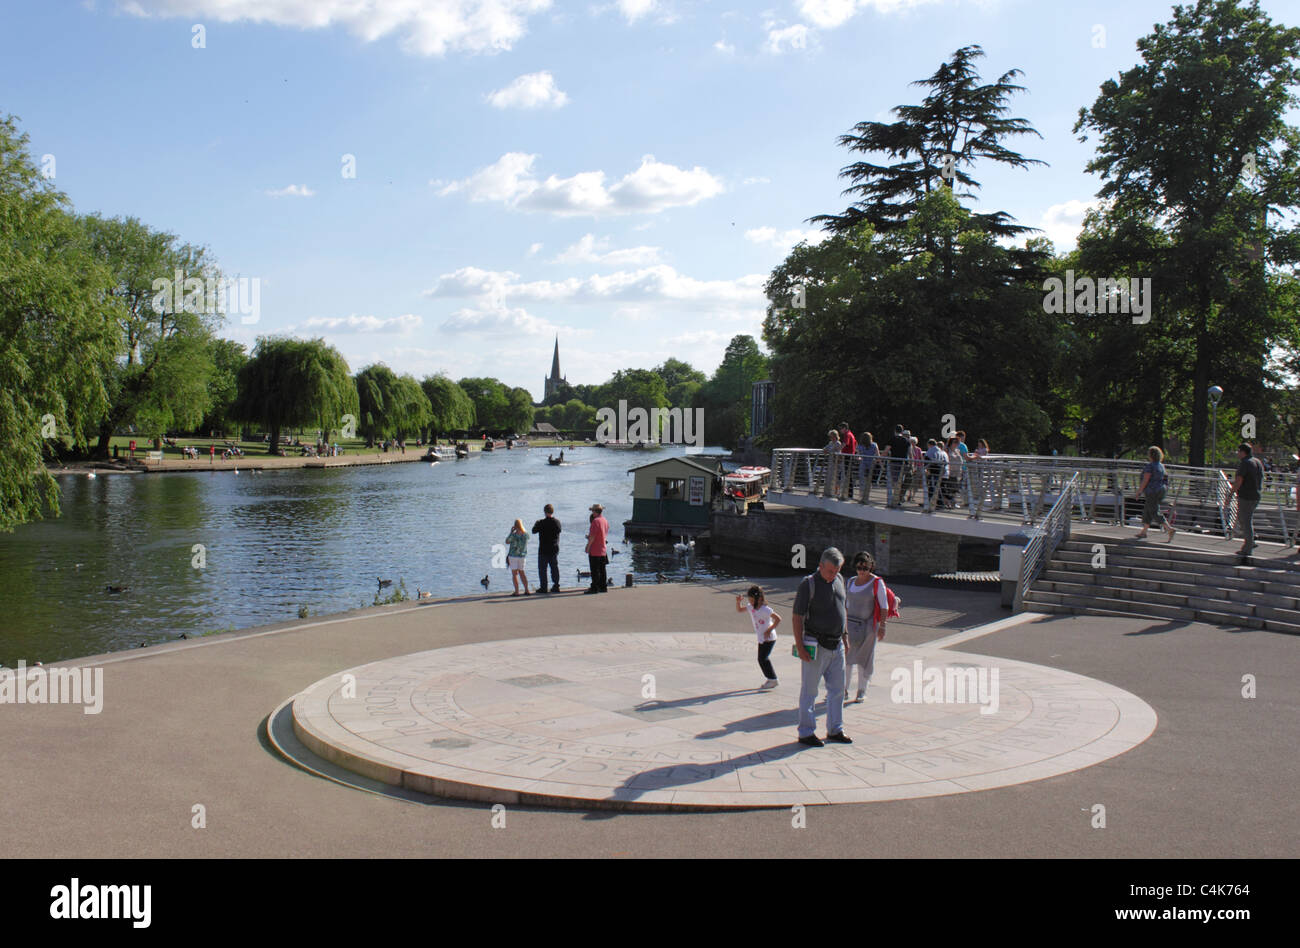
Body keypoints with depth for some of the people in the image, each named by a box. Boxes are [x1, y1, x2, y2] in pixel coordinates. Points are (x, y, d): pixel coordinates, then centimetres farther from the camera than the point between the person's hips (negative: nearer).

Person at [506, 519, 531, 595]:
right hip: (522, 555, 5)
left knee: (514, 573, 2)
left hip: (513, 555, -5)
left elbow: (507, 542, 0)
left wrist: (511, 532, 2)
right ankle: (526, 590, 10)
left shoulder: (514, 535, -17)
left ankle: (517, 591, -2)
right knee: (522, 572, 15)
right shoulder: (526, 535, -3)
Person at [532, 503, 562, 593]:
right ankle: (556, 586, 11)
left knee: (542, 569, 3)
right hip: (554, 549, 4)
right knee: (555, 568, 11)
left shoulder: (542, 523, -16)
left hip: (543, 550, -4)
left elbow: (534, 531, -5)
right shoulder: (557, 522, -2)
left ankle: (543, 587, 2)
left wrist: (536, 524, 16)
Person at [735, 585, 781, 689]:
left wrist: (769, 630, -21)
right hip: (761, 638, 9)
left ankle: (773, 680, 4)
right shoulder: (751, 607, 2)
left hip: (768, 638, -9)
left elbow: (778, 619, -24)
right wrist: (738, 602, -7)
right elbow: (739, 610, 14)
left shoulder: (765, 609, -23)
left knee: (762, 659, -8)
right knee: (763, 659, 13)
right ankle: (770, 679, 26)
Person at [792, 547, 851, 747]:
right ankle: (806, 733, 9)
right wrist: (799, 646, -18)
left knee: (837, 689, 12)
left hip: (836, 646, 7)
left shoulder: (839, 581, 9)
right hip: (816, 646, -7)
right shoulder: (809, 585, -13)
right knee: (809, 691, 1)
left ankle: (835, 730, 23)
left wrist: (845, 634, 18)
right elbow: (798, 616, -14)